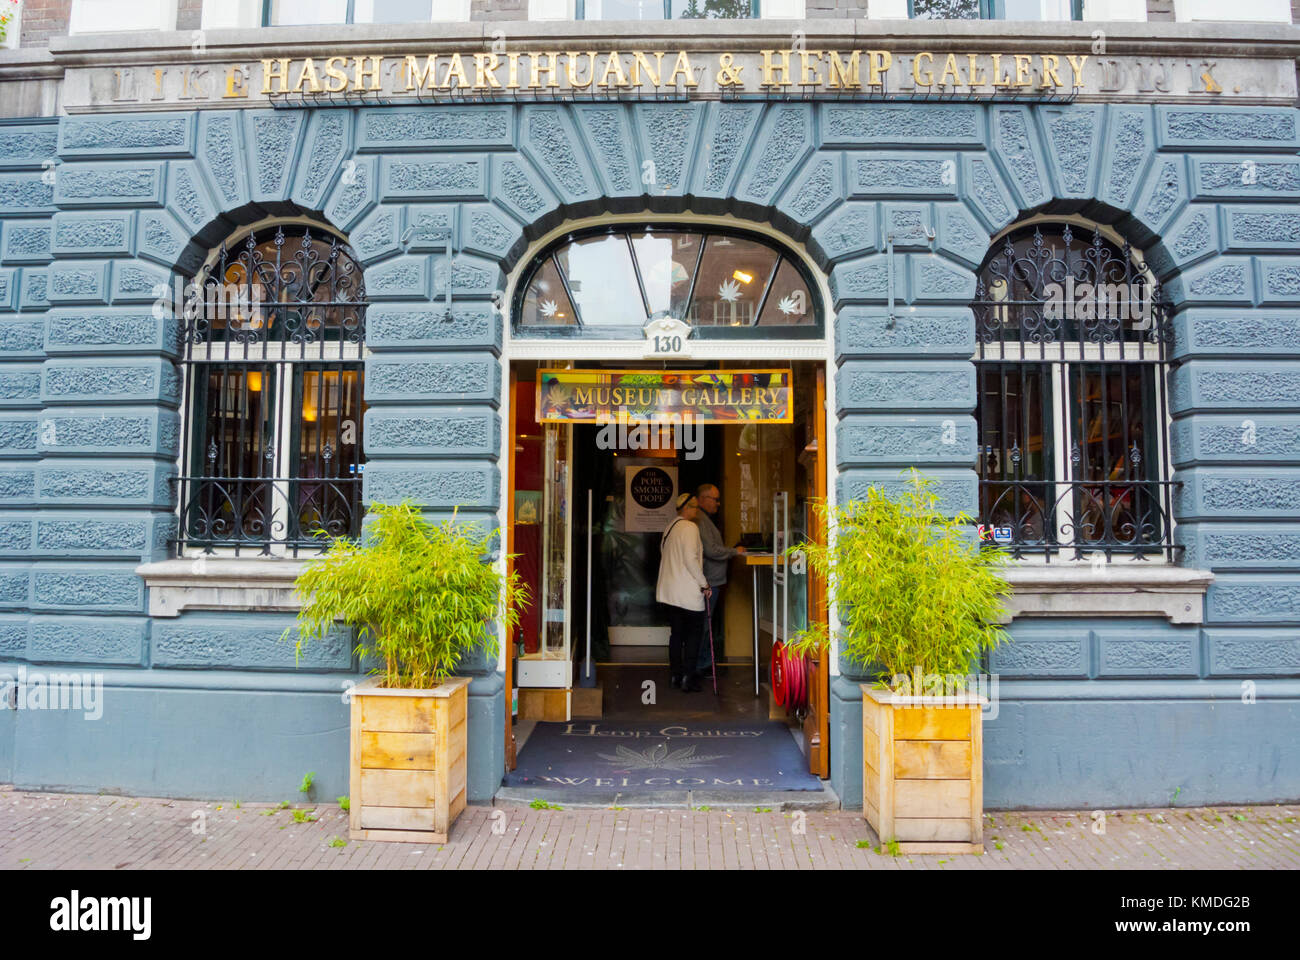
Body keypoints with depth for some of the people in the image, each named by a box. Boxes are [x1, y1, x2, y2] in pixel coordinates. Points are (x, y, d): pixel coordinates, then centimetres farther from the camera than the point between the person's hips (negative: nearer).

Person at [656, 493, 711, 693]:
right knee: (694, 633, 1)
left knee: (676, 633, 14)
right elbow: (691, 559, -21)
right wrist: (704, 584, -12)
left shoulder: (670, 528, 13)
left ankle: (676, 675, 20)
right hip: (689, 592, -8)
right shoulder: (689, 527, -14)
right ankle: (688, 678, 1)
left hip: (670, 591, 8)